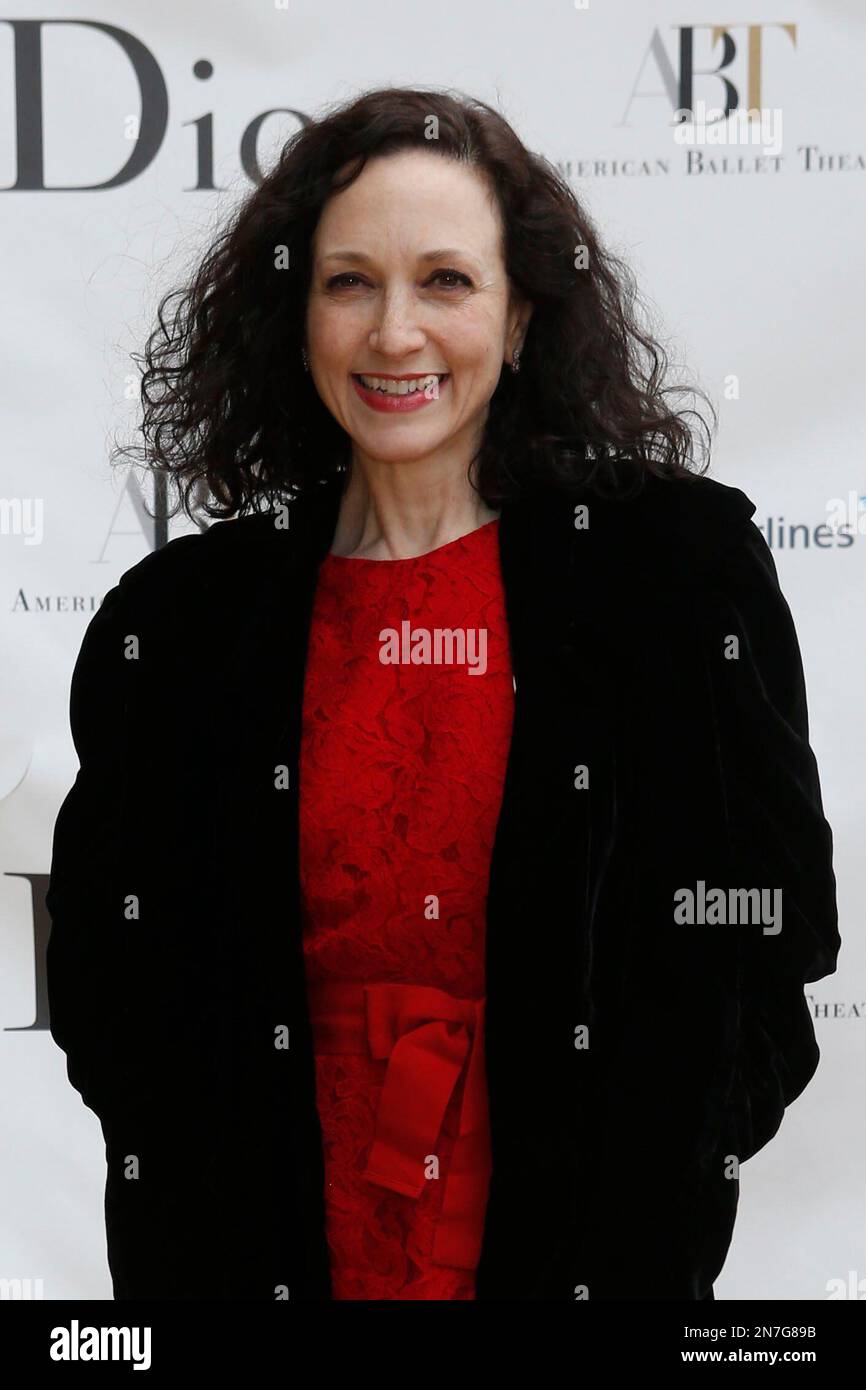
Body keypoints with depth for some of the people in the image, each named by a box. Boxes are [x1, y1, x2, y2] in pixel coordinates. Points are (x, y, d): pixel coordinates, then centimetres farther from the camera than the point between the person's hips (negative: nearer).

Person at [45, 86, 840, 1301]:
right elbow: (109, 976, 4)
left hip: (595, 1244, -1)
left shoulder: (685, 570, -4)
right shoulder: (177, 617, 0)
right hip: (263, 1250, 1)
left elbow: (763, 927, -3)